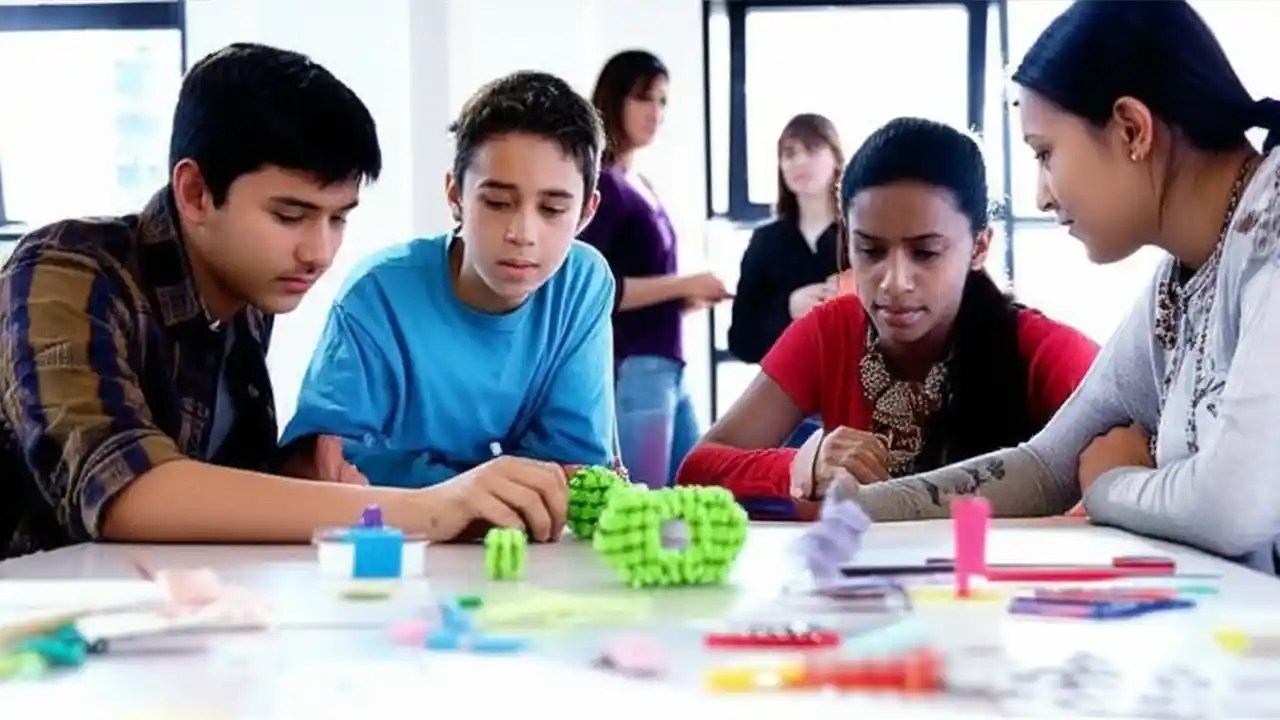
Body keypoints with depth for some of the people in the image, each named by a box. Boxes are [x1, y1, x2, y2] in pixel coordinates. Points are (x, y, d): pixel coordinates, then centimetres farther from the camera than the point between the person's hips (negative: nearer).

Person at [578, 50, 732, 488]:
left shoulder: (642, 185, 15)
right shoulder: (602, 185, -9)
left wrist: (686, 299, 2)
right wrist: (682, 285, -14)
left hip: (668, 368, 9)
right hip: (629, 371, -9)